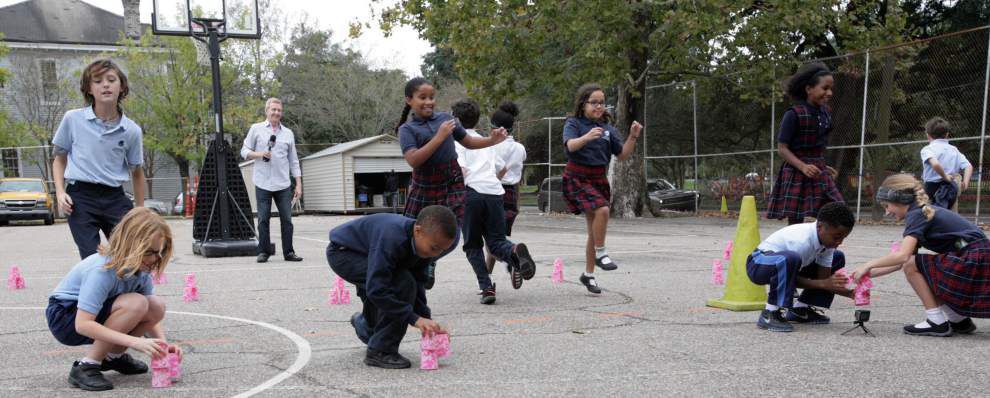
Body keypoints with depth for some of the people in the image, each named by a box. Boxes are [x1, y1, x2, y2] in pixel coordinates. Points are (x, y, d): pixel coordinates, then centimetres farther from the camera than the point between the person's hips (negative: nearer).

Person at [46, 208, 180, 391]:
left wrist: (163, 345, -21)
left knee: (157, 307, -16)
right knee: (136, 304, -30)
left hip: (99, 314, 7)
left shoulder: (141, 268, -8)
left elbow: (151, 315, -1)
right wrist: (134, 341, -41)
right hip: (65, 317, -7)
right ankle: (86, 367, -18)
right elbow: (82, 324, -35)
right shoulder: (102, 270, -31)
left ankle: (113, 356, 9)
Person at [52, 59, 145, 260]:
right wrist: (60, 192, -2)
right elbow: (59, 159, 13)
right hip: (81, 198, -1)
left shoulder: (132, 130, 1)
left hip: (115, 198, 1)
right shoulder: (73, 119, -1)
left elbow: (137, 172, 14)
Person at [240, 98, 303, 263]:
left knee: (287, 219, 1)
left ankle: (288, 252, 8)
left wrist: (299, 184, 8)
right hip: (262, 183, -2)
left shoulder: (288, 133, 12)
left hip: (283, 185, 2)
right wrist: (258, 154, -13)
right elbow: (244, 151, 8)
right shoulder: (256, 129, 6)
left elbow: (293, 161, 13)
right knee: (263, 219, 0)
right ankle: (263, 252, 9)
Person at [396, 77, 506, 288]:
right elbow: (413, 160, -20)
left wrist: (492, 140, -2)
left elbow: (468, 142, 14)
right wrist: (439, 137, -23)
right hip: (423, 187, -2)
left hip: (451, 184, 2)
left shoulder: (445, 118, 5)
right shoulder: (407, 129, -5)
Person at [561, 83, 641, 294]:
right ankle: (600, 254, -11)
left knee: (594, 229, 9)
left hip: (599, 179, 5)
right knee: (602, 210, -30)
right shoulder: (573, 124, -4)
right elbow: (570, 145, -23)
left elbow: (623, 155, 6)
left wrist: (632, 137, -9)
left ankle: (588, 274, 22)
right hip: (577, 178, -5)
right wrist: (587, 137, -42)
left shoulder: (608, 128, 9)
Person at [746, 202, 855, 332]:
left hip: (784, 265, 9)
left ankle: (800, 309, 8)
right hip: (758, 265, -9)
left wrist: (849, 293, -18)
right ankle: (769, 314, -27)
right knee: (789, 259, -43)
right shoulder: (802, 240, -32)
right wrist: (823, 284, -30)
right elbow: (795, 279, -24)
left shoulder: (828, 239, -7)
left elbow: (824, 278, -5)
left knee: (838, 257, 8)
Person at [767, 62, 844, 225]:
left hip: (819, 173, 7)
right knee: (795, 224, -1)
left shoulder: (825, 113, 8)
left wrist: (823, 167, 15)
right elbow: (782, 148, -13)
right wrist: (803, 166, -25)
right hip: (796, 175, -7)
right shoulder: (794, 114, -13)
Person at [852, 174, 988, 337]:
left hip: (973, 261, -10)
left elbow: (902, 256, -24)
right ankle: (959, 320, 17)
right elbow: (900, 260, 18)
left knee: (912, 266, -7)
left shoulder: (916, 214, -10)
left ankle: (937, 322, -3)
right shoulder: (924, 212, 18)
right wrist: (868, 273, 14)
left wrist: (869, 265, -13)